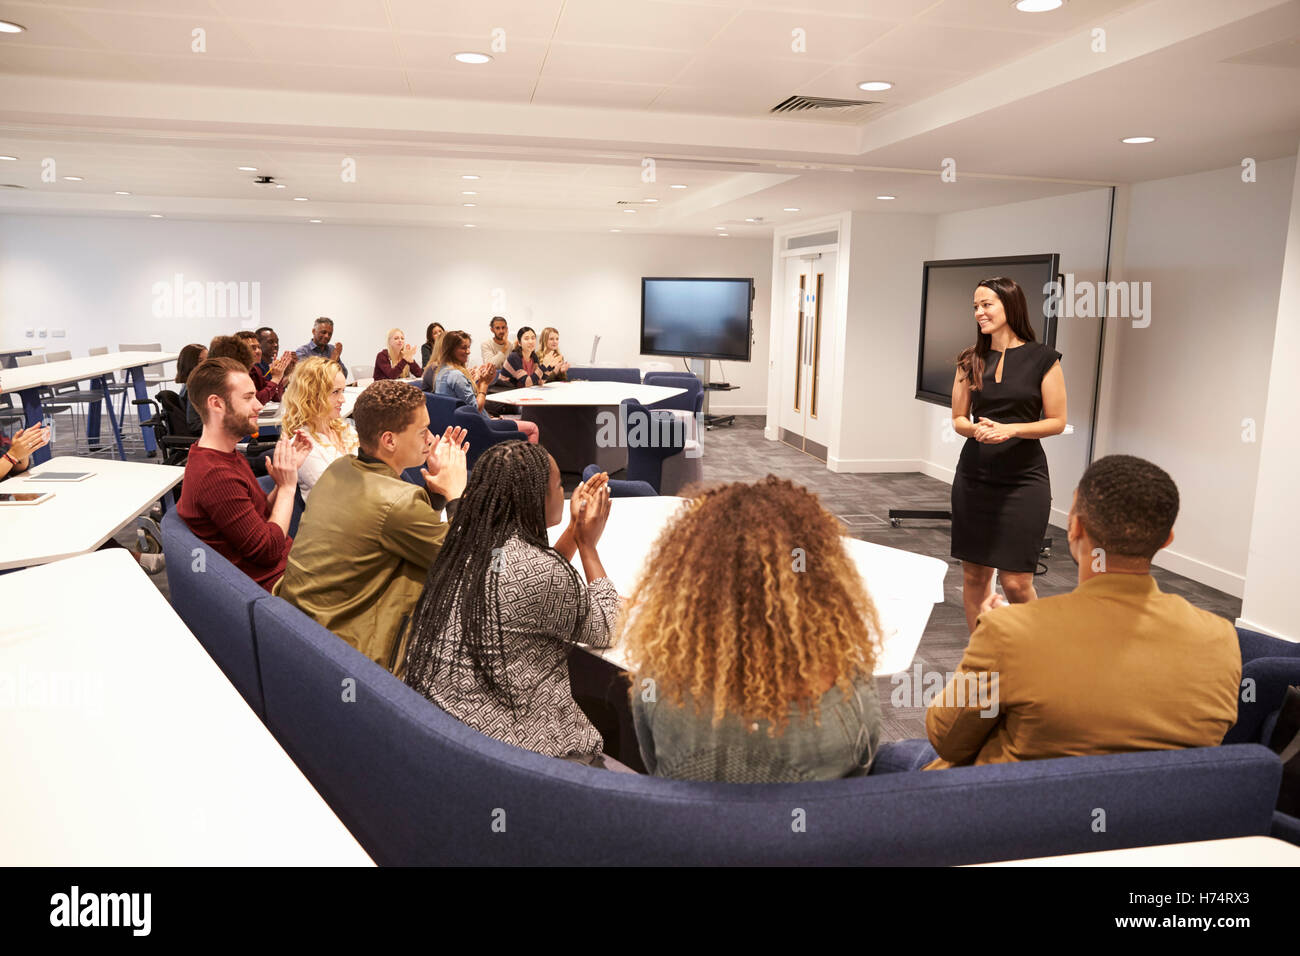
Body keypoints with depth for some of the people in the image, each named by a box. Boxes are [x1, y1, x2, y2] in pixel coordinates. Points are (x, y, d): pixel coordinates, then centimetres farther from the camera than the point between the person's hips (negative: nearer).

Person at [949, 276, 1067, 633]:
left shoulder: (1043, 358, -3)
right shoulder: (971, 360, 6)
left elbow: (1056, 422, -2)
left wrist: (1011, 430, -17)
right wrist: (976, 429, -11)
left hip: (1024, 480, -3)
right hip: (974, 477, 4)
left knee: (1016, 582, -5)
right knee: (974, 575, 8)